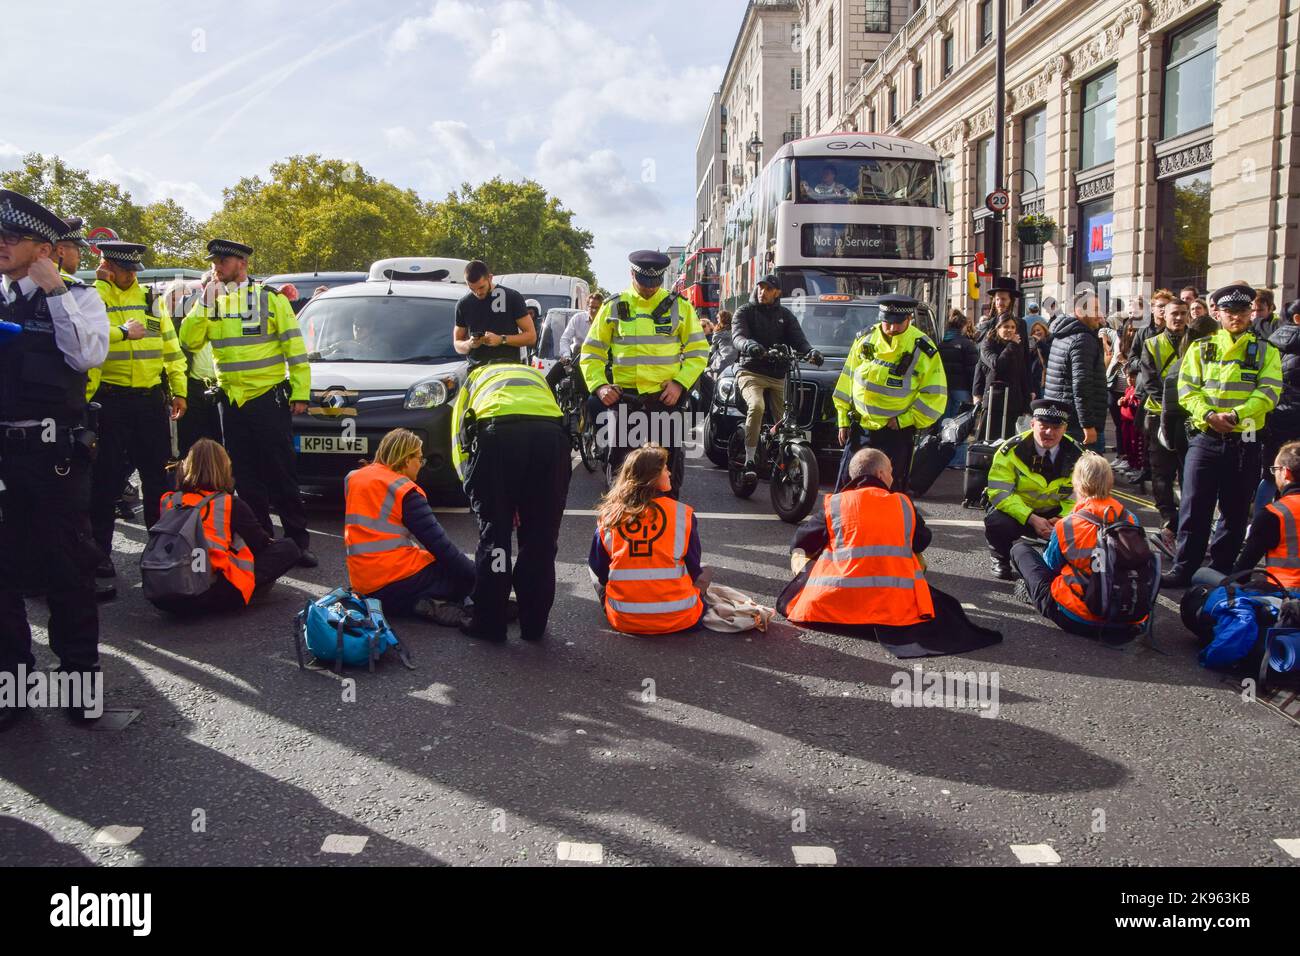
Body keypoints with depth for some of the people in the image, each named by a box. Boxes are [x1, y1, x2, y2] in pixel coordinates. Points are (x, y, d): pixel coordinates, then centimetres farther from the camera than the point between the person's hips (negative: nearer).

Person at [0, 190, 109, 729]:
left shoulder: (76, 296, 2)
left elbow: (88, 355, -15)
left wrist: (55, 290, -15)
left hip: (54, 455, -4)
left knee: (68, 568, 5)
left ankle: (79, 672, 17)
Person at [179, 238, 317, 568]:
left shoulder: (271, 298, -2)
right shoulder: (211, 302, 11)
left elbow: (295, 348, -4)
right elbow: (189, 342, 0)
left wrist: (300, 392, -9)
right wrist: (205, 302, -8)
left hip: (269, 398, -5)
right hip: (231, 401, 5)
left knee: (281, 473, -2)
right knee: (246, 478, 10)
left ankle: (298, 538, 5)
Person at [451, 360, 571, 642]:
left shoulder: (475, 378, 37)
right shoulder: (536, 375, 43)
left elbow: (459, 440, 22)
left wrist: (473, 487, 27)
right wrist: (527, 500, 35)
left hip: (496, 432, -2)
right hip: (550, 433, 2)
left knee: (494, 533, 11)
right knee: (541, 537, 13)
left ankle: (488, 623, 19)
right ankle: (534, 624, 21)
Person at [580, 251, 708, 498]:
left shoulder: (679, 306, 3)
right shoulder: (613, 307, 4)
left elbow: (698, 350, 5)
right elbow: (591, 352, 7)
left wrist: (680, 383, -9)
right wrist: (599, 385, -8)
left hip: (668, 397, 0)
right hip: (624, 398, 1)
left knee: (671, 460, 6)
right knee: (619, 460, 6)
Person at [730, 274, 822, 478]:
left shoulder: (785, 315, 14)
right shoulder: (745, 312, 5)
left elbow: (798, 339, 3)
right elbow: (737, 337, -12)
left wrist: (810, 352, -21)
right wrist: (749, 345, -37)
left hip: (778, 376, 4)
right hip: (750, 372, -4)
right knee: (756, 406, -31)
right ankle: (750, 460, -29)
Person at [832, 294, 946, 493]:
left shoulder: (923, 350, -10)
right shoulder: (865, 338, 1)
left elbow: (935, 396, -7)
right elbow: (847, 380, 9)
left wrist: (904, 420, -14)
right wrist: (843, 420, 8)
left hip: (896, 434, -4)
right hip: (859, 429, 4)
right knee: (845, 487, 9)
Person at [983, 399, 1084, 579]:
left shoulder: (1075, 454, -8)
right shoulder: (1012, 450, -18)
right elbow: (1000, 492, -22)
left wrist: (1063, 519, -25)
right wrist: (1032, 519, -31)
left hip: (1054, 514, 3)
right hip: (1017, 511, -3)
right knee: (997, 522, -35)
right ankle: (1000, 559, 1)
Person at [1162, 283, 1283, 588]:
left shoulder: (1266, 351, 6)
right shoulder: (1200, 349, 7)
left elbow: (1268, 392, -6)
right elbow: (1187, 389, -1)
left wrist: (1236, 414, -21)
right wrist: (1208, 415, -19)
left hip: (1244, 442, 0)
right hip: (1205, 439, 0)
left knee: (1235, 511, 7)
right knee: (1194, 507, -1)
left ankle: (1221, 571, 19)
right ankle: (1184, 569, 8)